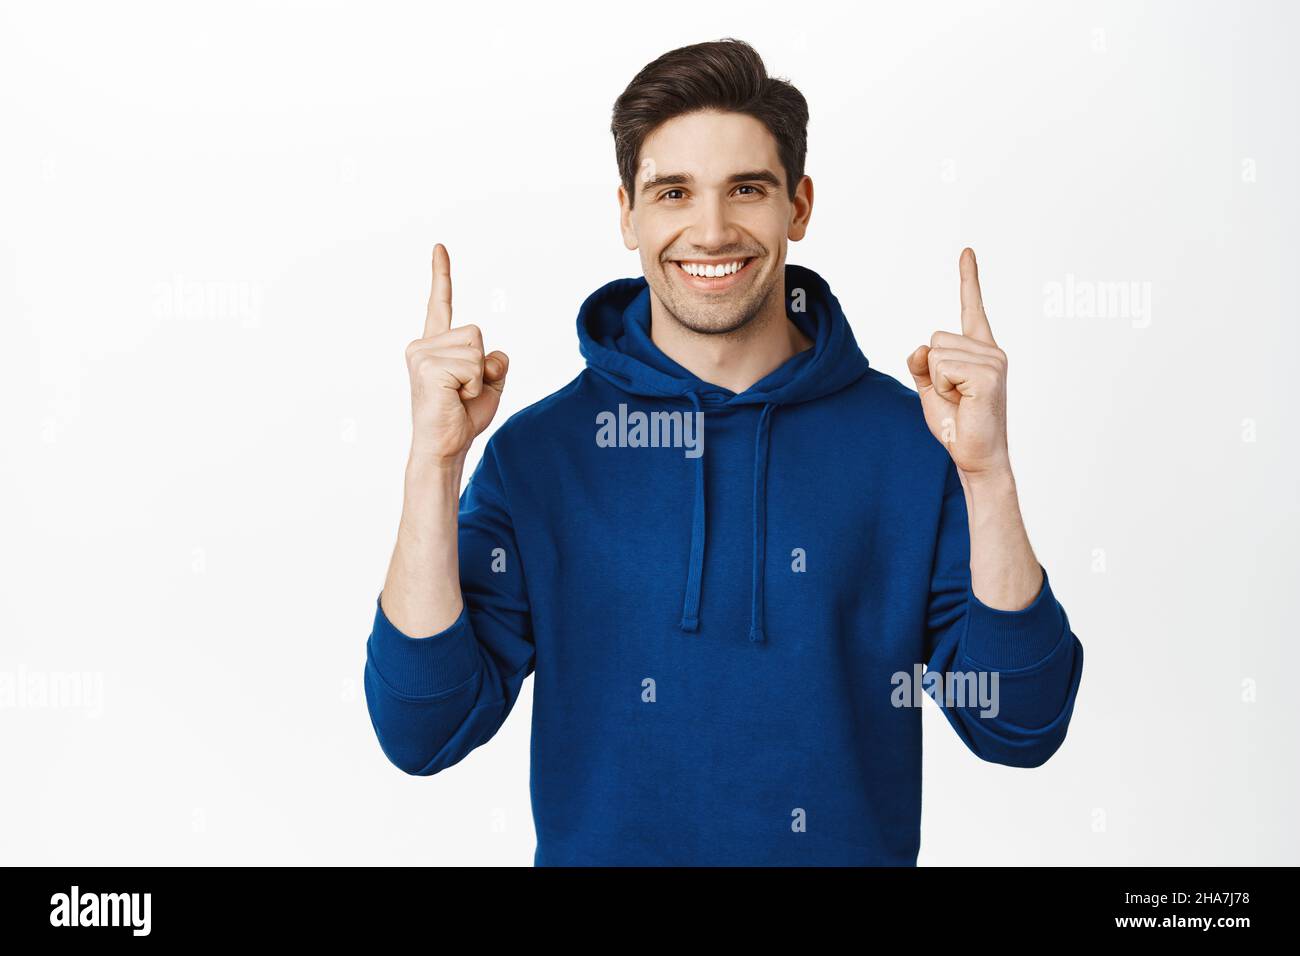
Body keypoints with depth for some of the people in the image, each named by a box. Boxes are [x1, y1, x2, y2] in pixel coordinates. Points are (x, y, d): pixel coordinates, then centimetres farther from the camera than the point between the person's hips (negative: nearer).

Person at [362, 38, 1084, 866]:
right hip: (599, 847, 0)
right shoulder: (535, 453, -9)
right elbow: (424, 734, -14)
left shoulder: (914, 439, -10)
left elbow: (1019, 728, -13)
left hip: (852, 846, 1)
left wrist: (987, 471, -24)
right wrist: (435, 461, -23)